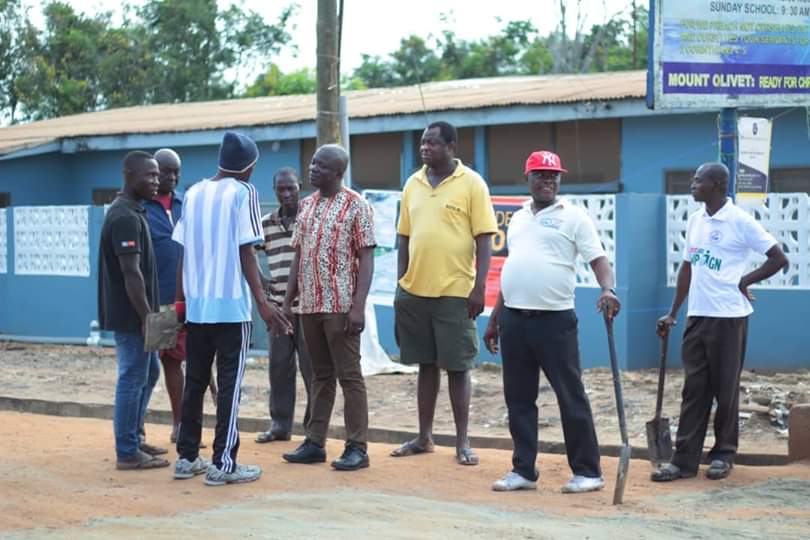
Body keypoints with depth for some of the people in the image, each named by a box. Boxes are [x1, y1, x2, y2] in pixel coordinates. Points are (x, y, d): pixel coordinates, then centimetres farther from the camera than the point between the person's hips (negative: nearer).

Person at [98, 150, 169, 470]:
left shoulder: (131, 212, 13)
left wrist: (148, 314, 20)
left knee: (148, 373, 18)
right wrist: (146, 317, -21)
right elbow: (131, 273, -23)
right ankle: (127, 453, 2)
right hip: (130, 315, -10)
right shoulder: (126, 218, -19)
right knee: (133, 378, -4)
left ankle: (133, 440, 27)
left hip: (133, 313, 10)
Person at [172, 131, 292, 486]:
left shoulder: (193, 194, 10)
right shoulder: (243, 193, -6)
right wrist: (262, 302, -12)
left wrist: (181, 300, 17)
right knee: (229, 385, -1)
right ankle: (223, 464, -2)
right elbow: (246, 252, -11)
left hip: (195, 305, 5)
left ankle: (187, 458, 17)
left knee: (194, 382, 13)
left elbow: (183, 253, 10)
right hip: (230, 306, -5)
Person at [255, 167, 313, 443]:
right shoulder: (265, 224, 9)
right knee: (279, 366, 8)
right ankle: (280, 424, 17)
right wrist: (259, 280, 4)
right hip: (278, 305, 4)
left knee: (311, 366, 0)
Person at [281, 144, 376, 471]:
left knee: (349, 375, -2)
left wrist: (359, 306, -17)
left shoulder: (355, 206, -6)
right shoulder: (306, 206, 12)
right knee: (321, 375, 12)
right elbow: (298, 255, 16)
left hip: (341, 306, -6)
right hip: (309, 305, 6)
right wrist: (288, 300, 9)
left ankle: (357, 447, 1)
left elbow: (366, 258, -10)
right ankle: (315, 443, 16)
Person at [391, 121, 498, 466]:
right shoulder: (413, 184, 9)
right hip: (415, 291, 5)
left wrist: (479, 287, -13)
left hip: (455, 293, -5)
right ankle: (424, 437, 21)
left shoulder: (471, 183, -5)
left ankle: (462, 442, 9)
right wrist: (401, 285, 11)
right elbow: (405, 238, 14)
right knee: (426, 365, 13)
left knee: (457, 367, 1)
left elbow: (483, 240, -7)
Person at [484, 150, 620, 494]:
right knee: (518, 398, 9)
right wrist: (494, 320, 20)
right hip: (514, 319, 6)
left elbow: (597, 259, -9)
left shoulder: (573, 216, -1)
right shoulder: (518, 219, 17)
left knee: (571, 397, -3)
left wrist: (608, 289, -30)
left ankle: (587, 472, 4)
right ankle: (523, 471, 18)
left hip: (554, 319, -6)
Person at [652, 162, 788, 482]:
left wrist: (745, 281, -7)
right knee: (694, 390, 5)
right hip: (697, 316, 6)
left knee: (725, 389, 3)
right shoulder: (695, 221, 10)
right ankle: (685, 459, 7)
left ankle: (724, 454, 16)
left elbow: (779, 258, -9)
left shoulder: (740, 222, -10)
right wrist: (673, 313, 15)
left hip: (728, 317, -6)